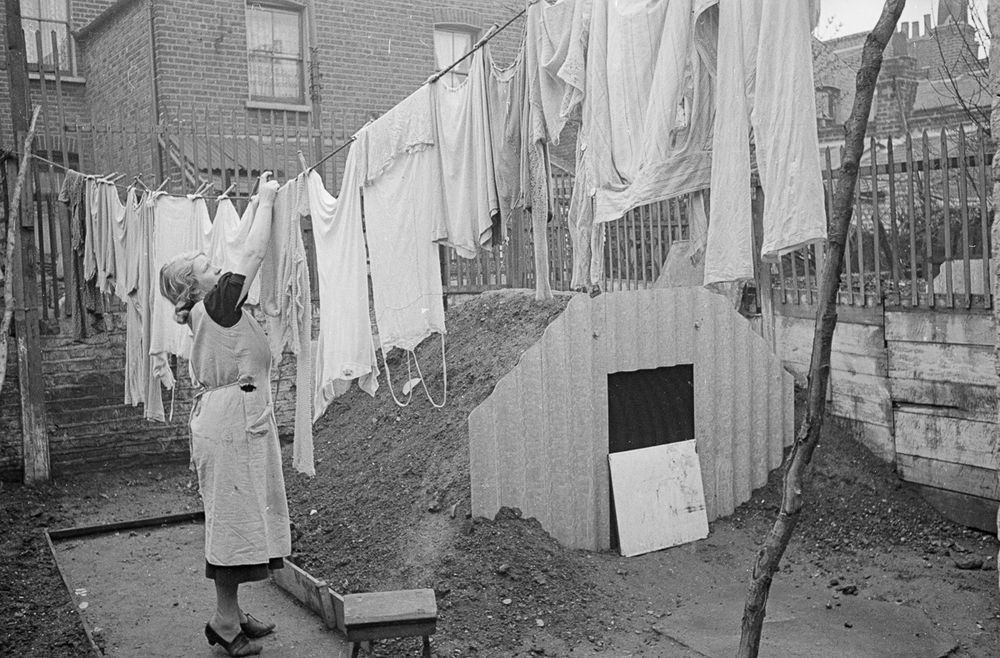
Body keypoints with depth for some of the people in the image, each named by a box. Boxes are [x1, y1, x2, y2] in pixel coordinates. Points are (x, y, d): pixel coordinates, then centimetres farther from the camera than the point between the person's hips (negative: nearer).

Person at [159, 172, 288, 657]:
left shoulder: (204, 314, 15)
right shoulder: (216, 305, -10)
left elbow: (248, 258, 22)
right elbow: (254, 254, -10)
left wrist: (261, 203, 22)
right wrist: (266, 201, 1)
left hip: (229, 418, 10)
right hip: (234, 417, -10)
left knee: (233, 516, 13)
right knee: (234, 514, -4)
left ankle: (231, 614, 22)